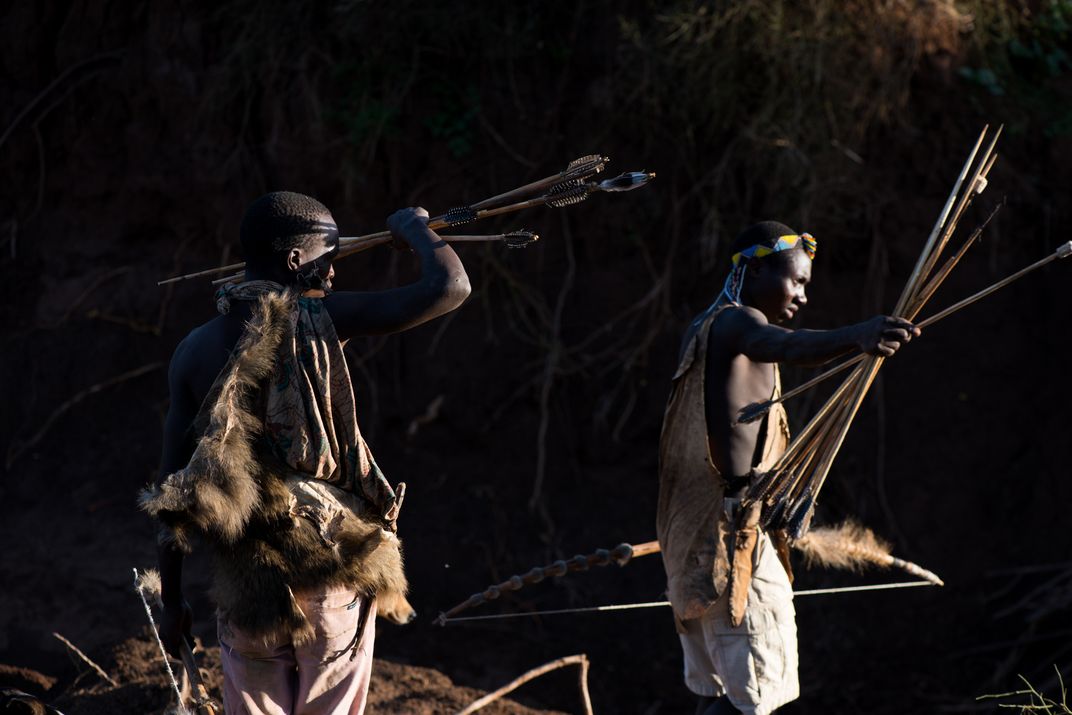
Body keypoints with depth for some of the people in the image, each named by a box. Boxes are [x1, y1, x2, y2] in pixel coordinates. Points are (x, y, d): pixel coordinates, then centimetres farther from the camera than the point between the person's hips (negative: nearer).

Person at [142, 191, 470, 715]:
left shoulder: (194, 351, 2)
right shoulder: (318, 321, -8)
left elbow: (171, 485, 3)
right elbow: (450, 287, -13)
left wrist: (171, 600, 11)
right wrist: (415, 227, 8)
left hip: (247, 582, 3)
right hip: (333, 571, -3)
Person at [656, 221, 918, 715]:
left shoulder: (705, 330, 19)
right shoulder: (735, 322, -12)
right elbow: (786, 346, -35)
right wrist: (857, 336, -54)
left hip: (692, 537, 10)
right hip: (734, 535, -10)